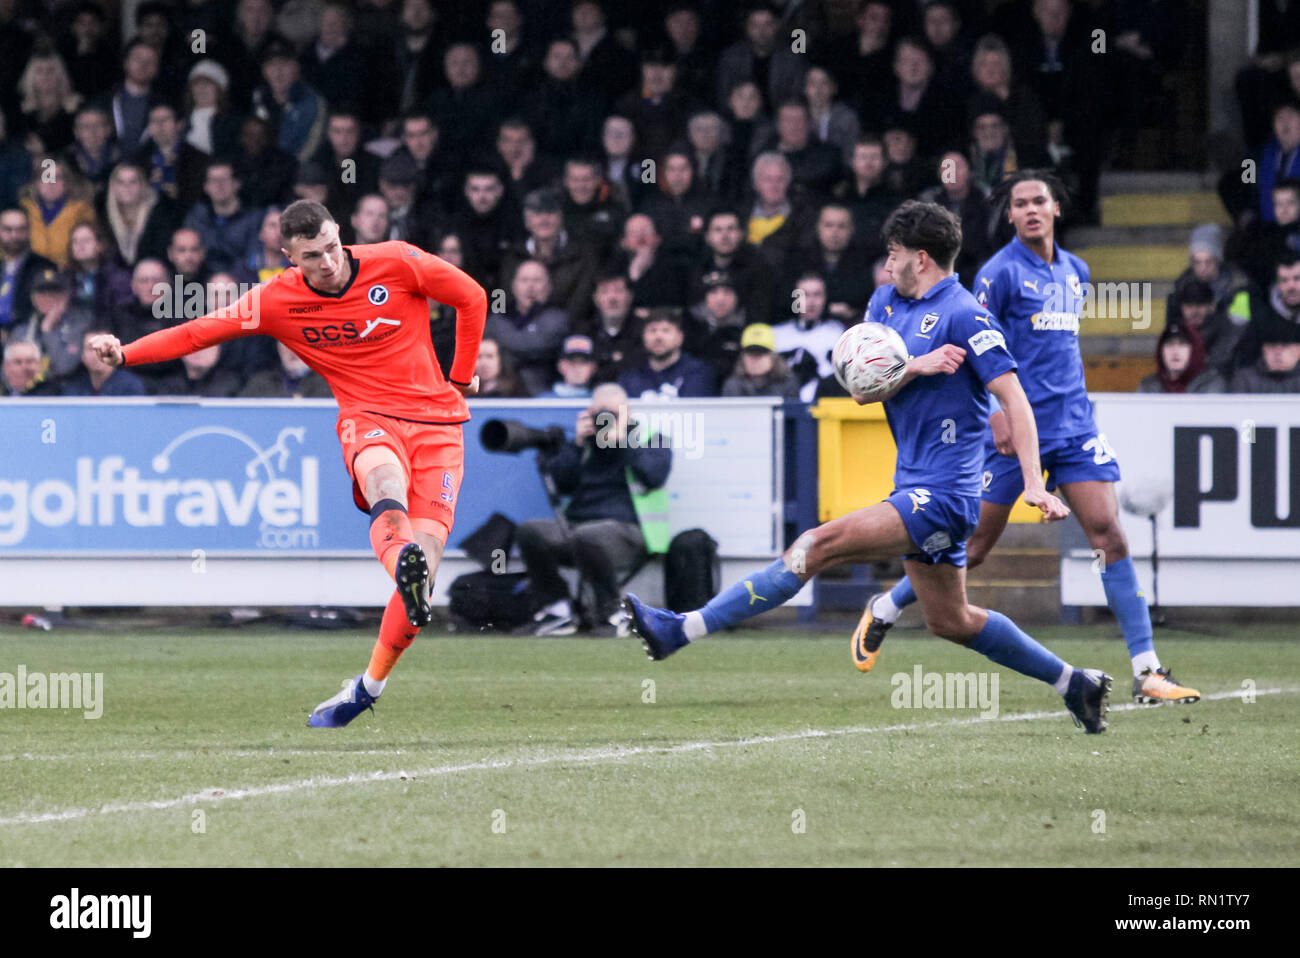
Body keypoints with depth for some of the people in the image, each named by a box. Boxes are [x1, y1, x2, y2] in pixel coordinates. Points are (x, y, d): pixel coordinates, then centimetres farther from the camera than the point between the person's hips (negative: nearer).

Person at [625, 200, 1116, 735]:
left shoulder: (964, 315, -11)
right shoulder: (885, 303, 13)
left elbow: (1013, 397, -14)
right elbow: (862, 389, 6)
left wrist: (1034, 484, -21)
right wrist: (917, 366, -13)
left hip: (940, 492, -10)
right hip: (917, 488, 10)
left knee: (819, 546, -18)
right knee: (950, 621, 16)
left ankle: (683, 631, -22)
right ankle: (1073, 682, 26)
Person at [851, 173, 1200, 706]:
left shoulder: (1075, 271, 13)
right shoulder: (1001, 272, -7)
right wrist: (997, 411, -19)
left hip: (1073, 424, 5)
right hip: (1015, 428, -5)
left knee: (1108, 533, -9)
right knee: (973, 546, 1)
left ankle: (1147, 672, -10)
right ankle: (883, 610, 27)